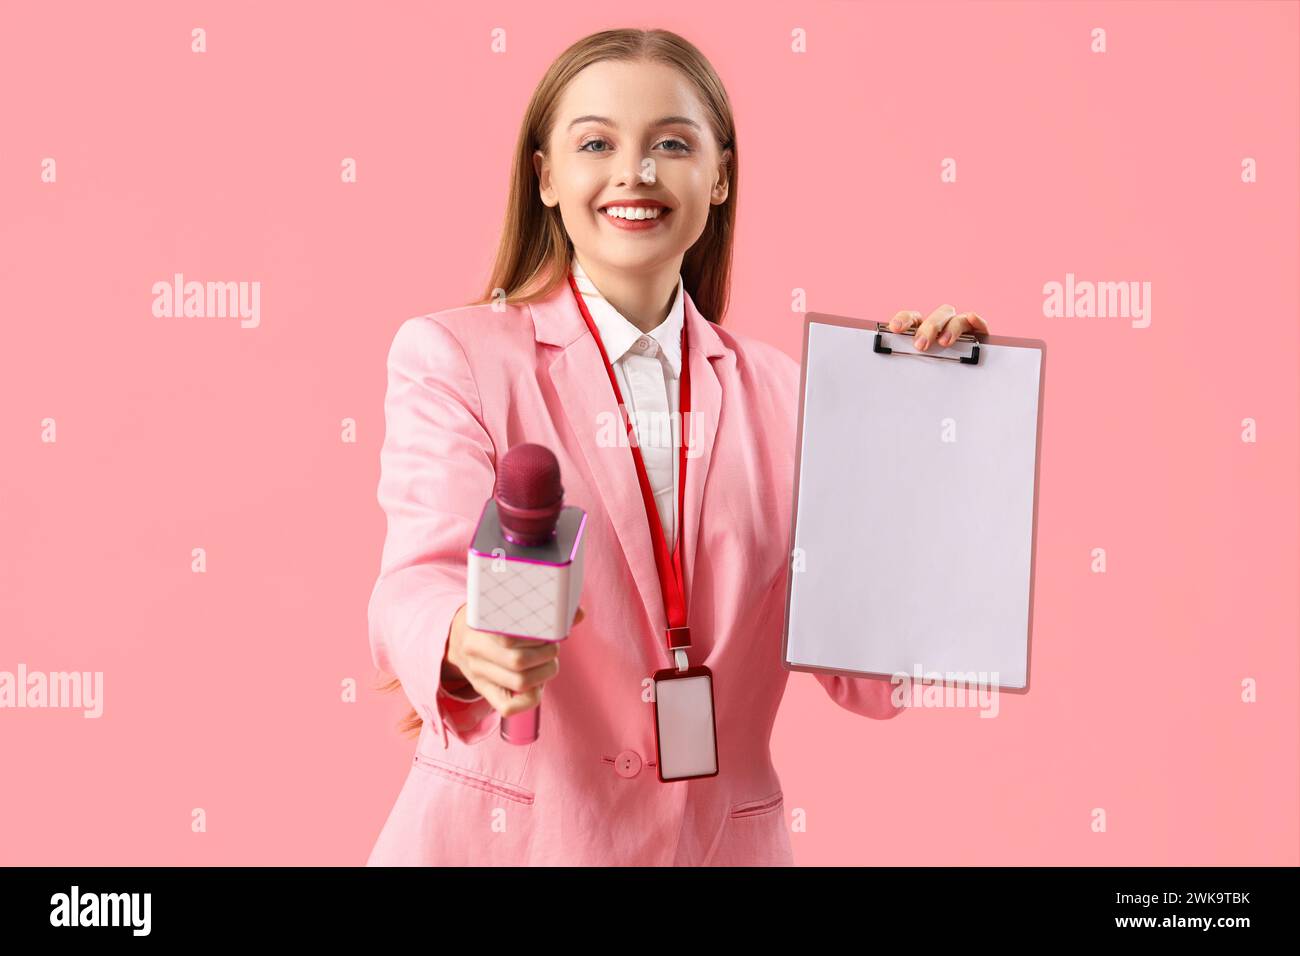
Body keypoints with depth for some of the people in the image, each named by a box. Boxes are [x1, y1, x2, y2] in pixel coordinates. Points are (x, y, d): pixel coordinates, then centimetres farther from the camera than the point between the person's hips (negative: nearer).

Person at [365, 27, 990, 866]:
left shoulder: (781, 394, 3)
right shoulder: (452, 355, -4)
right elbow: (421, 581, -17)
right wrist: (470, 646, -39)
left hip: (726, 838, 3)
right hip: (503, 833, -2)